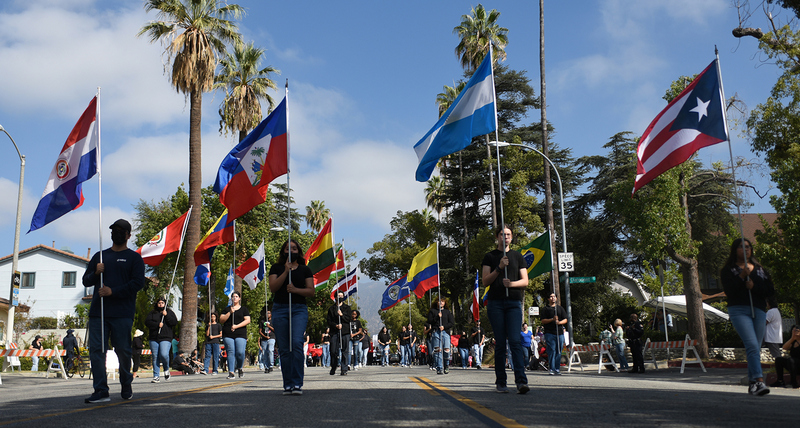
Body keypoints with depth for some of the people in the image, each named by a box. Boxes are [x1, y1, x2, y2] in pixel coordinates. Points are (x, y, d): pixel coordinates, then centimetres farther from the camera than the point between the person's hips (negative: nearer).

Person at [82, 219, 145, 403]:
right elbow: (86, 281, 19)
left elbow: (138, 283, -4)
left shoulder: (134, 257, 8)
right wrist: (96, 273, -3)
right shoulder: (99, 256, 21)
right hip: (97, 312, 4)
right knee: (96, 349, -5)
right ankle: (101, 391, -3)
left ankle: (126, 386, 19)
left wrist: (113, 291, -13)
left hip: (122, 313, -3)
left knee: (123, 350, 0)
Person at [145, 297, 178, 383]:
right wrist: (158, 324, -10)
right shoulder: (152, 313, 16)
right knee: (155, 357, 1)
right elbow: (147, 322, 2)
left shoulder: (170, 312, 14)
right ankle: (156, 376, 7)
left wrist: (166, 316, -7)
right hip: (154, 339, 2)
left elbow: (175, 322, 2)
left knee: (164, 355, -19)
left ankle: (166, 369, 8)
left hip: (166, 338, -2)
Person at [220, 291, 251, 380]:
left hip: (240, 334, -2)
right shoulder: (227, 309, 19)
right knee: (230, 352, -7)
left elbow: (247, 320, 3)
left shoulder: (244, 309, 14)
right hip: (228, 334, 2)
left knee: (240, 352, -13)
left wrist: (237, 326, -8)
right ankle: (231, 372, -5)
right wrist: (230, 313, -6)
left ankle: (240, 368, 11)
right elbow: (221, 319, 8)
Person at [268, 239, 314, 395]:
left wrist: (296, 289, -12)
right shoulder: (276, 268, 12)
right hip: (280, 309, 1)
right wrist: (286, 271, -10)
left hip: (299, 309, -1)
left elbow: (311, 291, 5)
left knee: (297, 342, -19)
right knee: (284, 348, 2)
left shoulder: (305, 270, 11)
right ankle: (287, 385, 10)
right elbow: (273, 288, -3)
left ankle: (297, 384, -17)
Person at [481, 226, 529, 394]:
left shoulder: (518, 257, 15)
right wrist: (499, 268, -11)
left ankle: (521, 381, -16)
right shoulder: (490, 257, 11)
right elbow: (485, 281, 2)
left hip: (514, 302, 1)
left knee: (515, 341, -11)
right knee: (500, 343, 0)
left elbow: (525, 281, 11)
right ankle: (501, 382, 8)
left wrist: (512, 283, -10)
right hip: (495, 303, -1)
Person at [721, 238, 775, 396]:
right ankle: (759, 381, -27)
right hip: (739, 310, -4)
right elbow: (729, 291, -6)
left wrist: (754, 286, -7)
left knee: (756, 348, 3)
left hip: (759, 310, 4)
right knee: (752, 345, -19)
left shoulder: (759, 269, 21)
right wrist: (742, 276, -13)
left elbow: (770, 290, 9)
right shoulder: (728, 270, 8)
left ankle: (752, 383, 11)